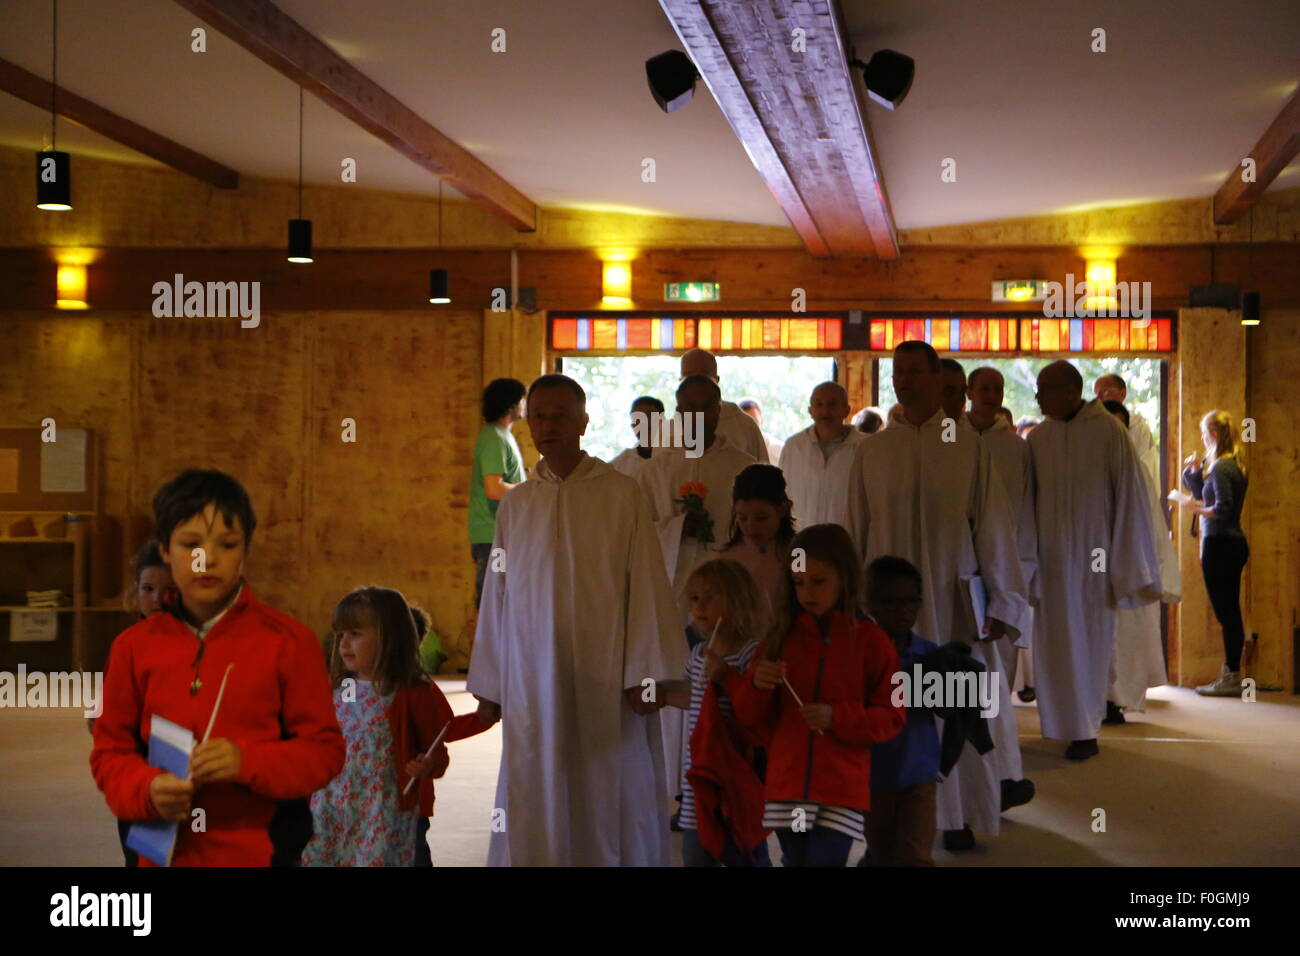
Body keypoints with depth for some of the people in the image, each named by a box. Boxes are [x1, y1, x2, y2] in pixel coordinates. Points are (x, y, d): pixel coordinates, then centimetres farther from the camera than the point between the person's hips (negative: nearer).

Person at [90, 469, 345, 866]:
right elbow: (109, 752, 8)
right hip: (166, 851, 2)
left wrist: (248, 762, -20)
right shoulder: (134, 646, 5)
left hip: (262, 851, -2)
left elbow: (324, 750, -4)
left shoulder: (288, 641, -3)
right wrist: (147, 789, -12)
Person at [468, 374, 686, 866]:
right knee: (535, 804, 5)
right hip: (531, 684, 3)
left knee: (608, 800, 4)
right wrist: (488, 684, 11)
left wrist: (644, 675, -8)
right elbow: (497, 596, 10)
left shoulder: (622, 495, -2)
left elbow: (645, 585, -4)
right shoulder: (515, 504, 7)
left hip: (605, 679, -2)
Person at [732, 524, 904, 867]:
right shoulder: (781, 636, 7)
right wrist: (756, 685, -13)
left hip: (842, 789, -3)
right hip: (787, 785, 3)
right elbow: (749, 716, 9)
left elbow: (891, 717, -1)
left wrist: (837, 717, -16)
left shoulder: (870, 639, -1)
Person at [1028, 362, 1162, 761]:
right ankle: (1076, 727, 15)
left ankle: (1084, 730, 14)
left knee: (1089, 641, 4)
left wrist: (1126, 561, -7)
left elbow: (1128, 496, -6)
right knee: (1058, 641, 4)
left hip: (1092, 555, -3)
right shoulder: (1038, 438, 3)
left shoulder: (1108, 432, -8)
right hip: (1051, 554, 3)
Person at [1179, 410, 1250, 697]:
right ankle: (1230, 674, 17)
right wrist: (1195, 471, 9)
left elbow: (1223, 508, -24)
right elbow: (1203, 494, 21)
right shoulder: (1235, 466, 14)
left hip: (1219, 544, -10)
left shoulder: (1220, 467, -15)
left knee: (1225, 611, -6)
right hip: (1236, 543, 10)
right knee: (1230, 611, 12)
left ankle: (1232, 677, -2)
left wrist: (1197, 509, -9)